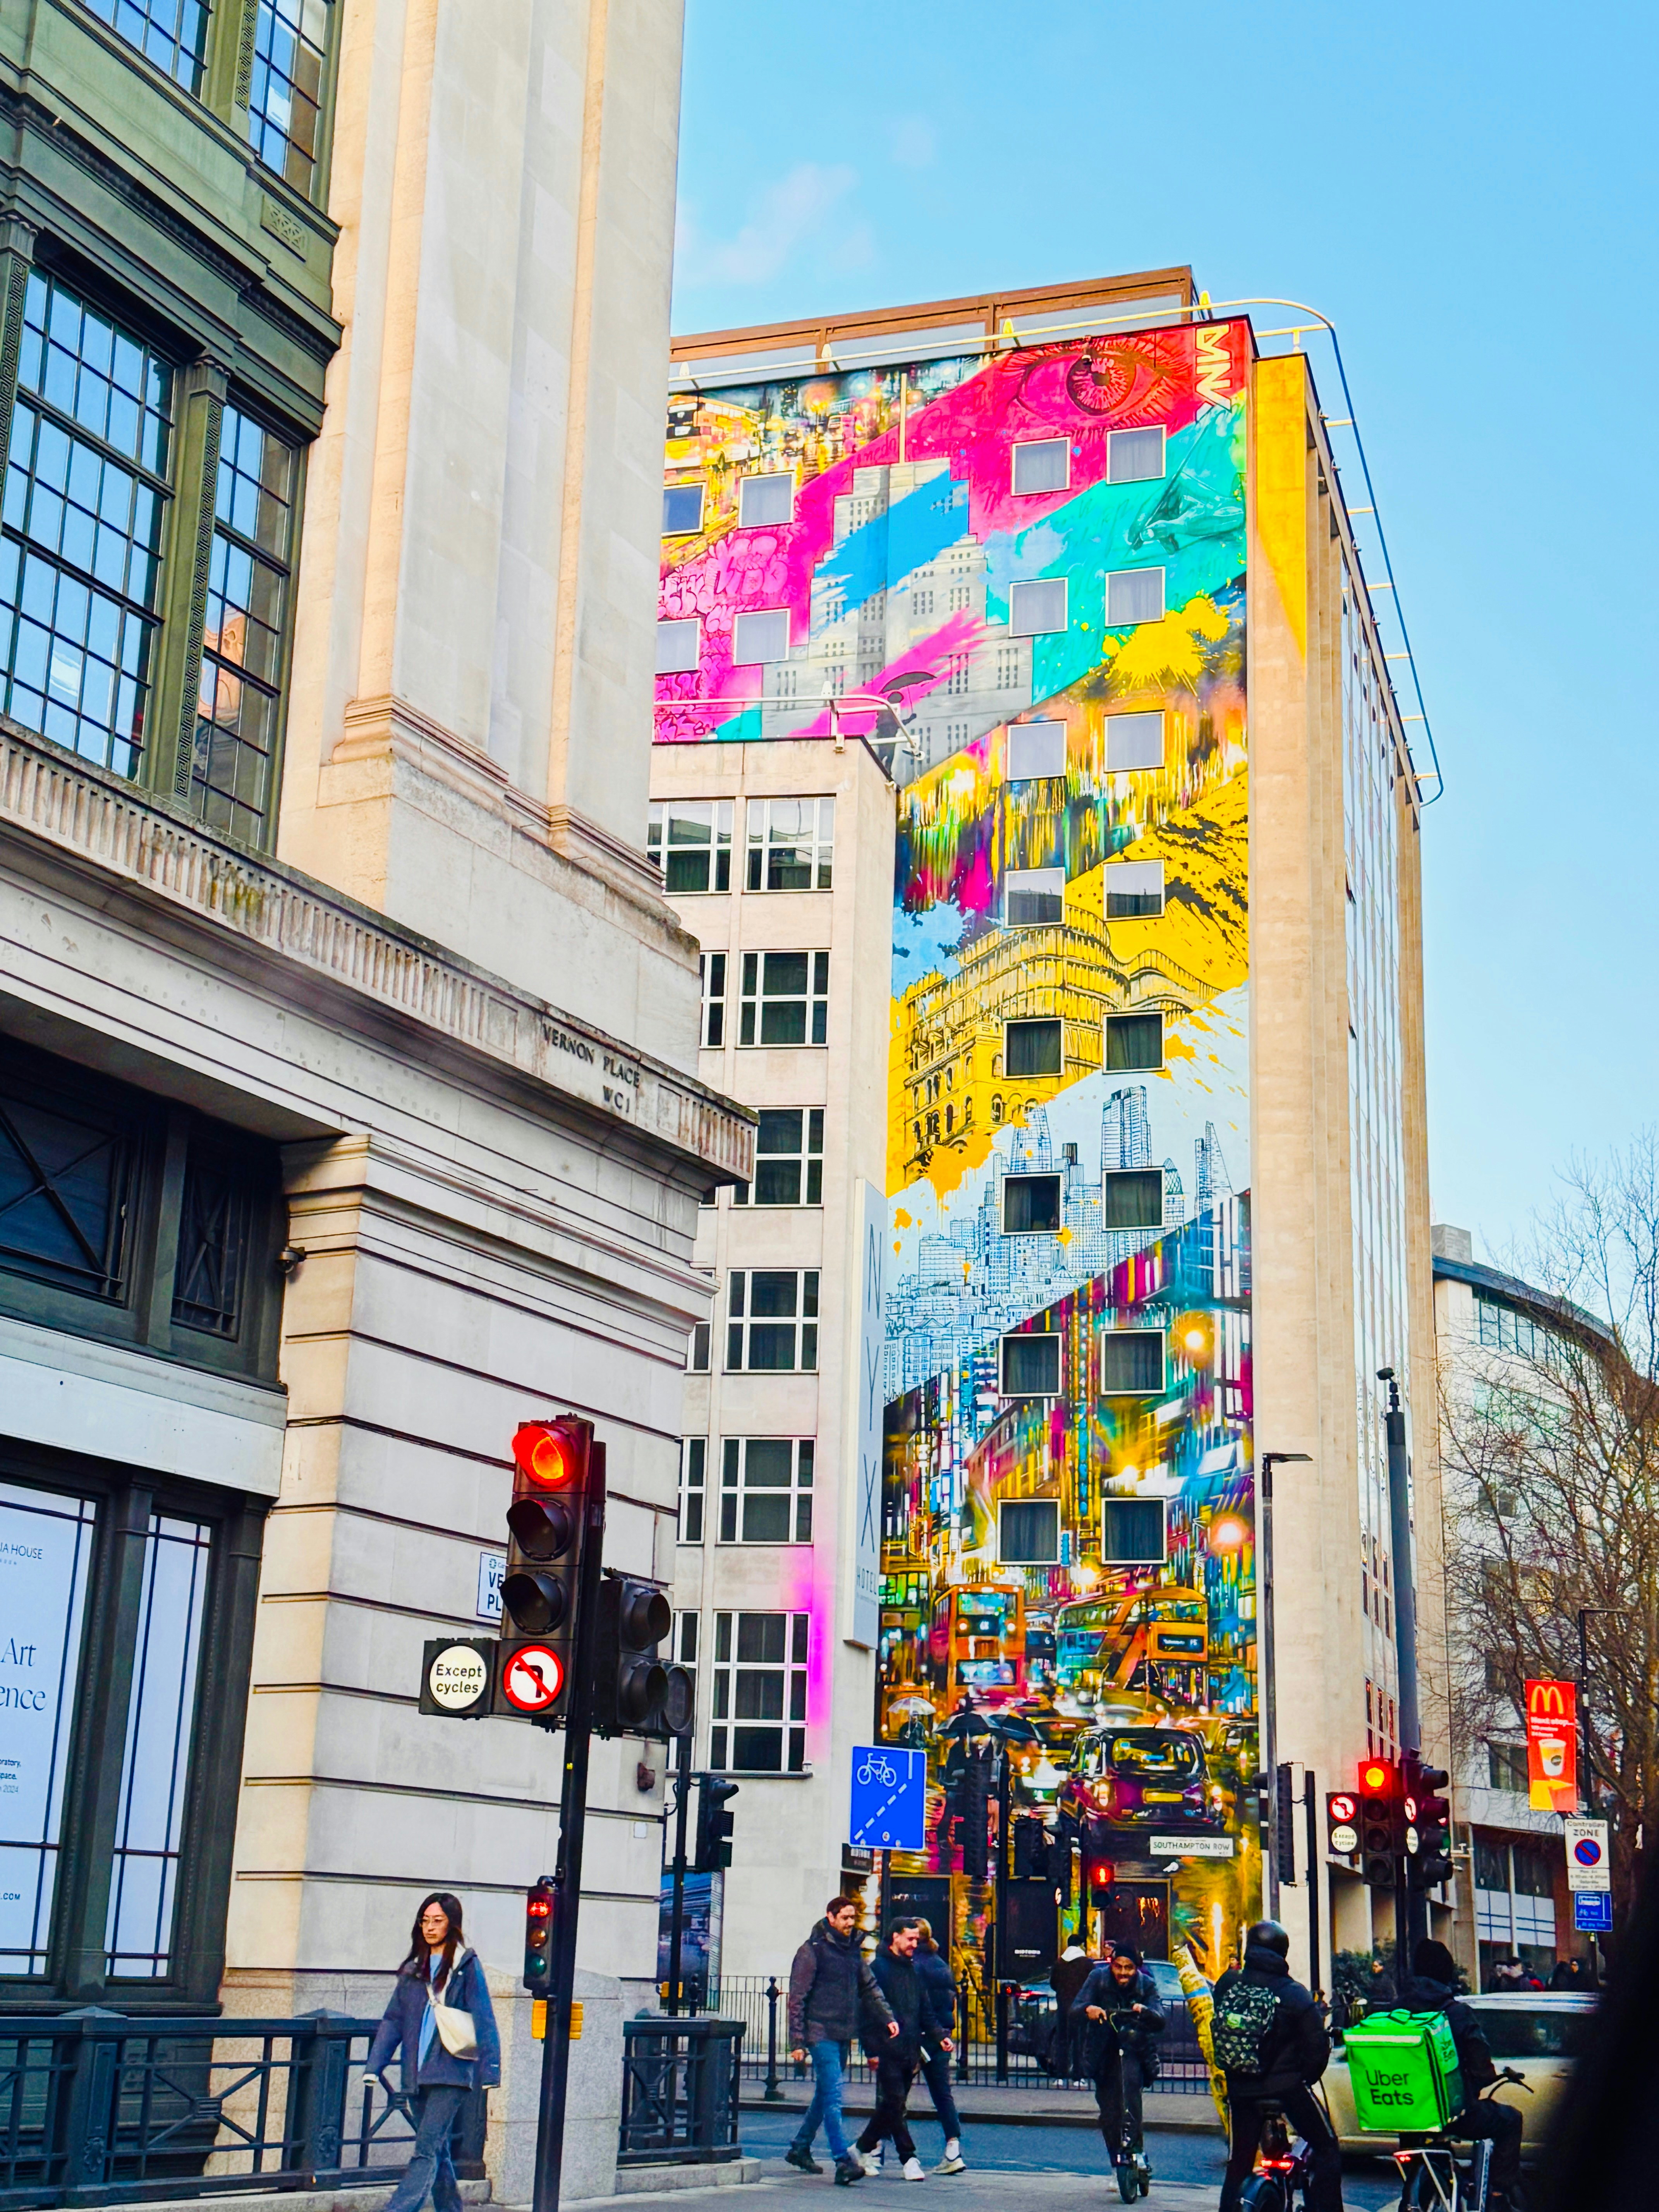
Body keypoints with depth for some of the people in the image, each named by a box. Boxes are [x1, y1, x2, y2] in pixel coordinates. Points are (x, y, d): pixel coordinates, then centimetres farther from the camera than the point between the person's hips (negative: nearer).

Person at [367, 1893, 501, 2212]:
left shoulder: (466, 1965, -2)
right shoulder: (413, 1969, 14)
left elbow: (483, 2020, -5)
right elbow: (393, 2020, 14)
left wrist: (490, 2068, -11)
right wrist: (375, 2065, 5)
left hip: (451, 2071, -6)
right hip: (417, 2075, 6)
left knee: (427, 2150, -12)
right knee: (437, 2151, 12)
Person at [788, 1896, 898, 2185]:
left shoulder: (854, 1950, 12)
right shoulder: (812, 1951, -8)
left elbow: (869, 1987, 16)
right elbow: (797, 1998, -8)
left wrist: (887, 2017, -1)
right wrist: (798, 2042, -12)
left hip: (844, 2035, 7)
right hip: (821, 2033, -7)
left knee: (825, 2094, 15)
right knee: (833, 2096, -13)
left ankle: (800, 2148, 30)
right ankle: (843, 2161, -17)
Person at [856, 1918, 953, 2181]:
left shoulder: (913, 1970, 17)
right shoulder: (878, 1968, -5)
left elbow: (926, 2011, 20)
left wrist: (940, 2035, 4)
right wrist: (872, 2050, -15)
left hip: (910, 2051, 7)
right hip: (888, 2051, -7)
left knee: (892, 2105, 10)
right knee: (894, 2103, -9)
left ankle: (866, 2147, 23)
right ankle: (909, 2158, -4)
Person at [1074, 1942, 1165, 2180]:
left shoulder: (1147, 1984, -4)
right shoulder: (1098, 1978, -5)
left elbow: (1160, 2022, -15)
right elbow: (1076, 2007, -16)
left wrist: (1145, 2011, -36)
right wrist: (1088, 2009, -39)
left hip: (1134, 2048, -2)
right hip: (1104, 2051, 2)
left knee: (1131, 2082, -32)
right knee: (1108, 2113, 2)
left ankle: (1137, 2149, -33)